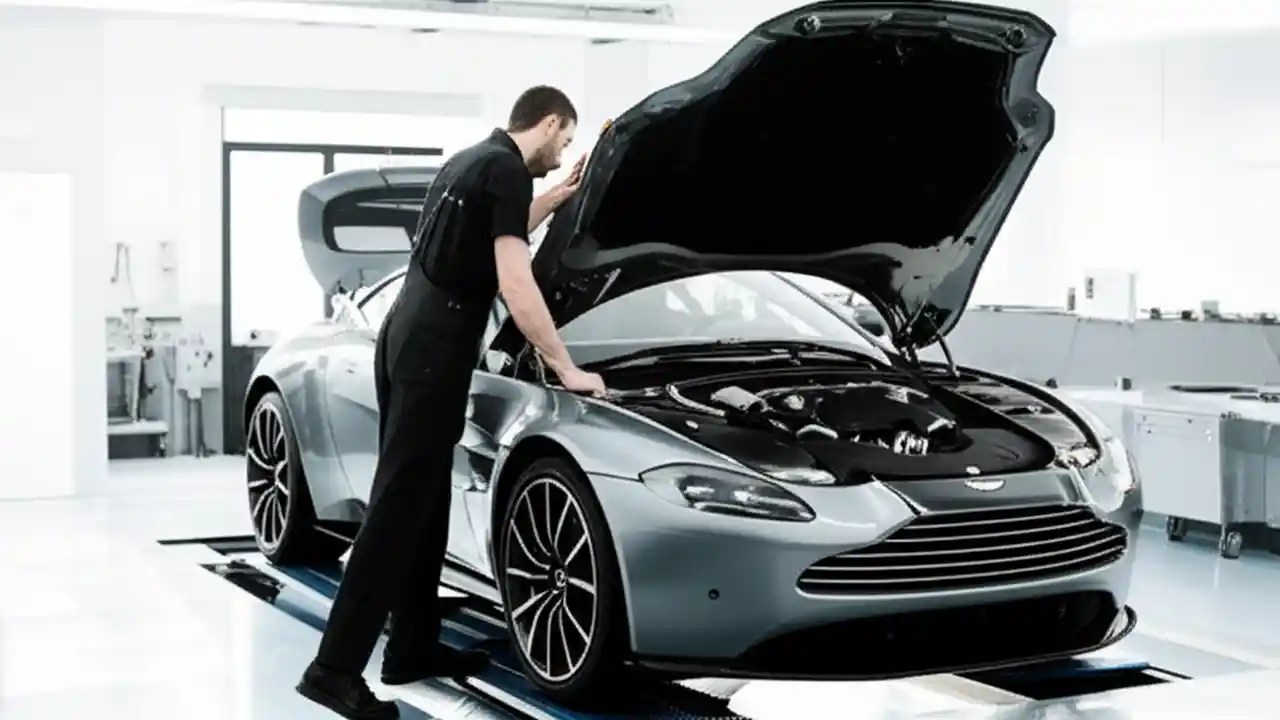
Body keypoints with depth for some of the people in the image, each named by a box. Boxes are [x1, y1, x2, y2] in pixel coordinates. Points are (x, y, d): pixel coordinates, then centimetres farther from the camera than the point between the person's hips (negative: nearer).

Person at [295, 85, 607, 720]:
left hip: (407, 337, 10)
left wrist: (556, 198, 33)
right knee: (399, 506, -10)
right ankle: (335, 668, -10)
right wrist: (566, 368, -11)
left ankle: (413, 648, 22)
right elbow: (514, 282, -17)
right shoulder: (507, 171, -10)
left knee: (423, 501, 15)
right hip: (432, 349, -10)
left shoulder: (470, 160, 19)